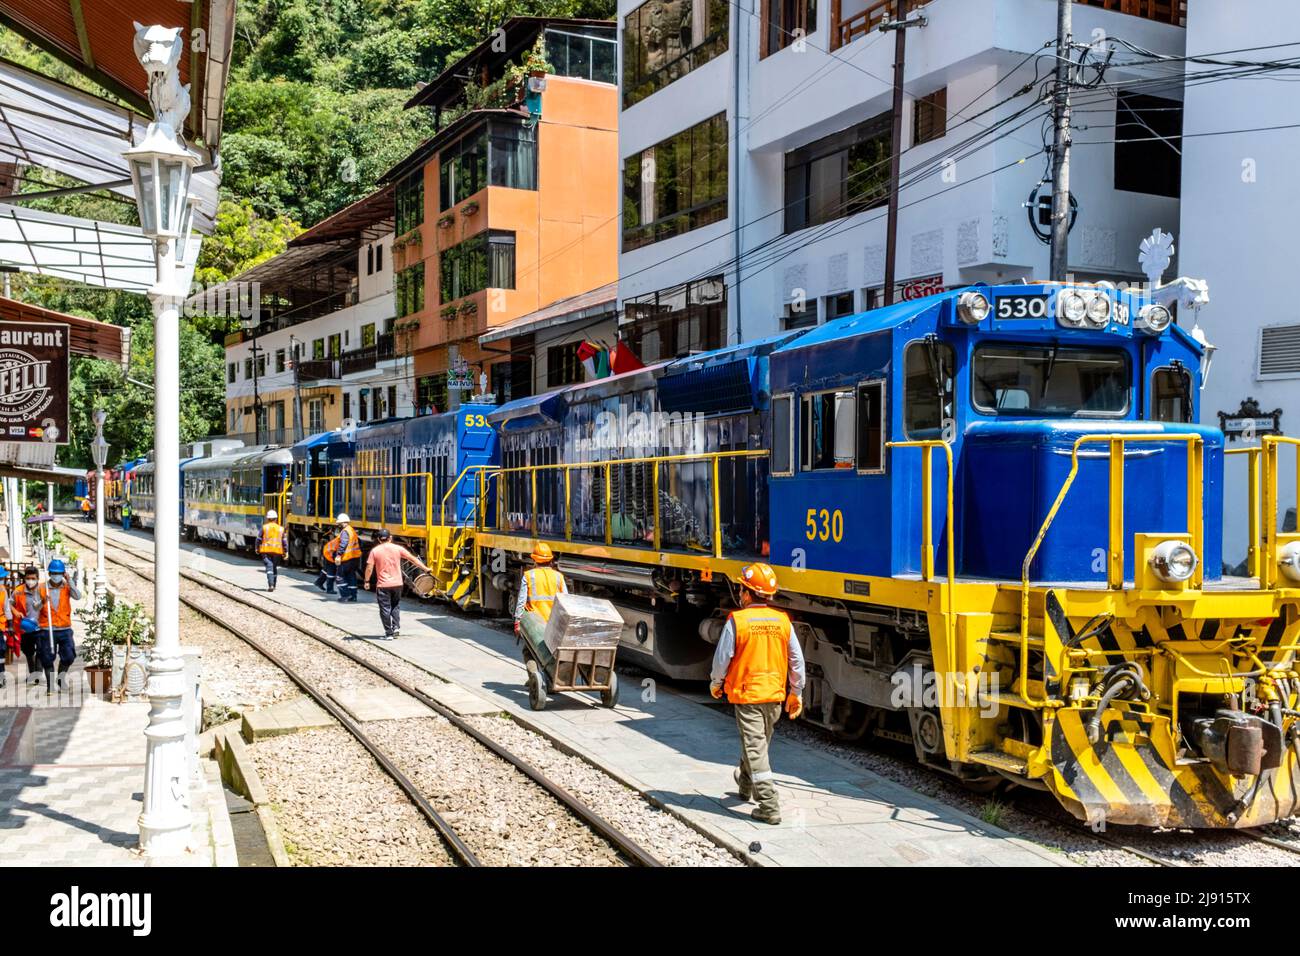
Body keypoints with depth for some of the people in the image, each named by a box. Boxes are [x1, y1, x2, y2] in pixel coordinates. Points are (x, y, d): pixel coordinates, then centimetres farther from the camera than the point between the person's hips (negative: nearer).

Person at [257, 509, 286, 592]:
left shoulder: (264, 527, 0)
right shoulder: (280, 528, 6)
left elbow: (259, 539, 2)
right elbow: (284, 541, 6)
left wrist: (257, 548, 16)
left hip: (266, 550, -2)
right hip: (277, 551, 2)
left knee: (269, 566, -8)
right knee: (275, 567, 17)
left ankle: (270, 585, -23)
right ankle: (273, 585, 25)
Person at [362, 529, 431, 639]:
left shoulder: (375, 551, -4)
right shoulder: (398, 548, -1)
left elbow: (369, 568, -7)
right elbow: (413, 559, 3)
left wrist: (366, 581, 5)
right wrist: (425, 569, 11)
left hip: (383, 585, -2)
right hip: (397, 583, 2)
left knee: (385, 609, 5)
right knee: (396, 606, 21)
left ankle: (389, 633, 5)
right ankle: (396, 627, 9)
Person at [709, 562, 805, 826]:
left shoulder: (736, 621, -14)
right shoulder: (782, 621, -1)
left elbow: (722, 658, -8)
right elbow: (797, 660, 4)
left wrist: (715, 684, 10)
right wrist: (796, 693, 14)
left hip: (746, 694, -5)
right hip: (775, 695, 5)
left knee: (755, 749, -4)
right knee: (760, 742, 24)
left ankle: (769, 807, -9)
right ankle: (745, 785, 46)